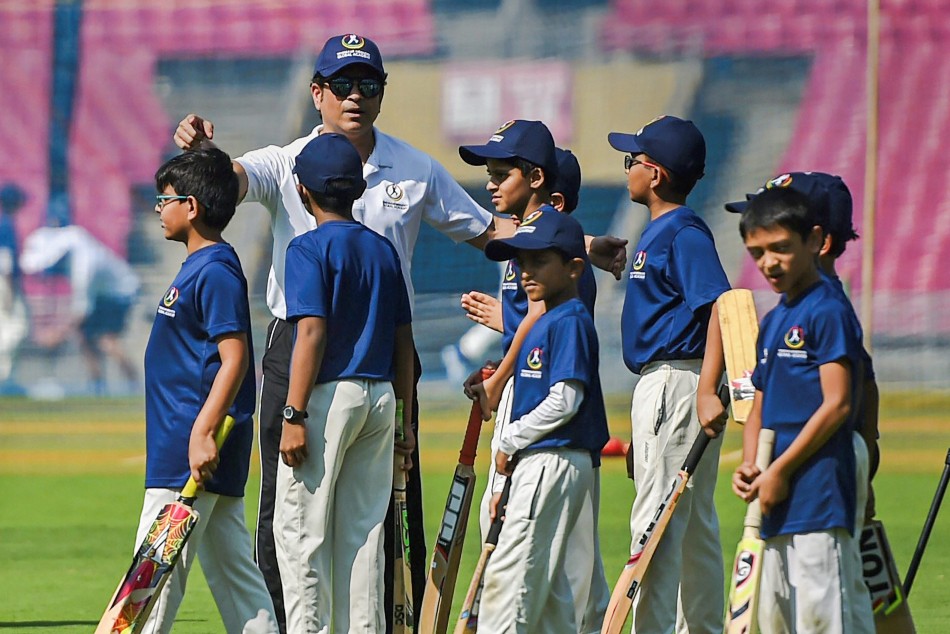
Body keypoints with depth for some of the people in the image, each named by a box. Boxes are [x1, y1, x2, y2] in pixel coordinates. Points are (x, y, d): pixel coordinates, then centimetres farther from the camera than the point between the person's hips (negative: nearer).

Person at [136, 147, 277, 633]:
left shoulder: (215, 272, -13)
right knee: (234, 574, 10)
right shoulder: (197, 267, 18)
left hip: (189, 455, -11)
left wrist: (203, 433, -27)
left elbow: (234, 358, -21)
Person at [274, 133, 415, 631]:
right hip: (380, 396, 6)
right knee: (364, 530, 10)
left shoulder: (310, 248, -7)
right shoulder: (384, 250, 12)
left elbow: (313, 333, -16)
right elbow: (403, 341, 12)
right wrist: (402, 417, 18)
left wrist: (294, 415, -17)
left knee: (300, 529, -3)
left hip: (330, 395, -6)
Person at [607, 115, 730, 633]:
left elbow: (720, 305, -26)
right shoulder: (658, 231, 15)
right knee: (694, 522, 14)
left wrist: (707, 390, -34)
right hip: (658, 388, 11)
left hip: (677, 385, -11)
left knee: (656, 521, -12)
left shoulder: (684, 233, -15)